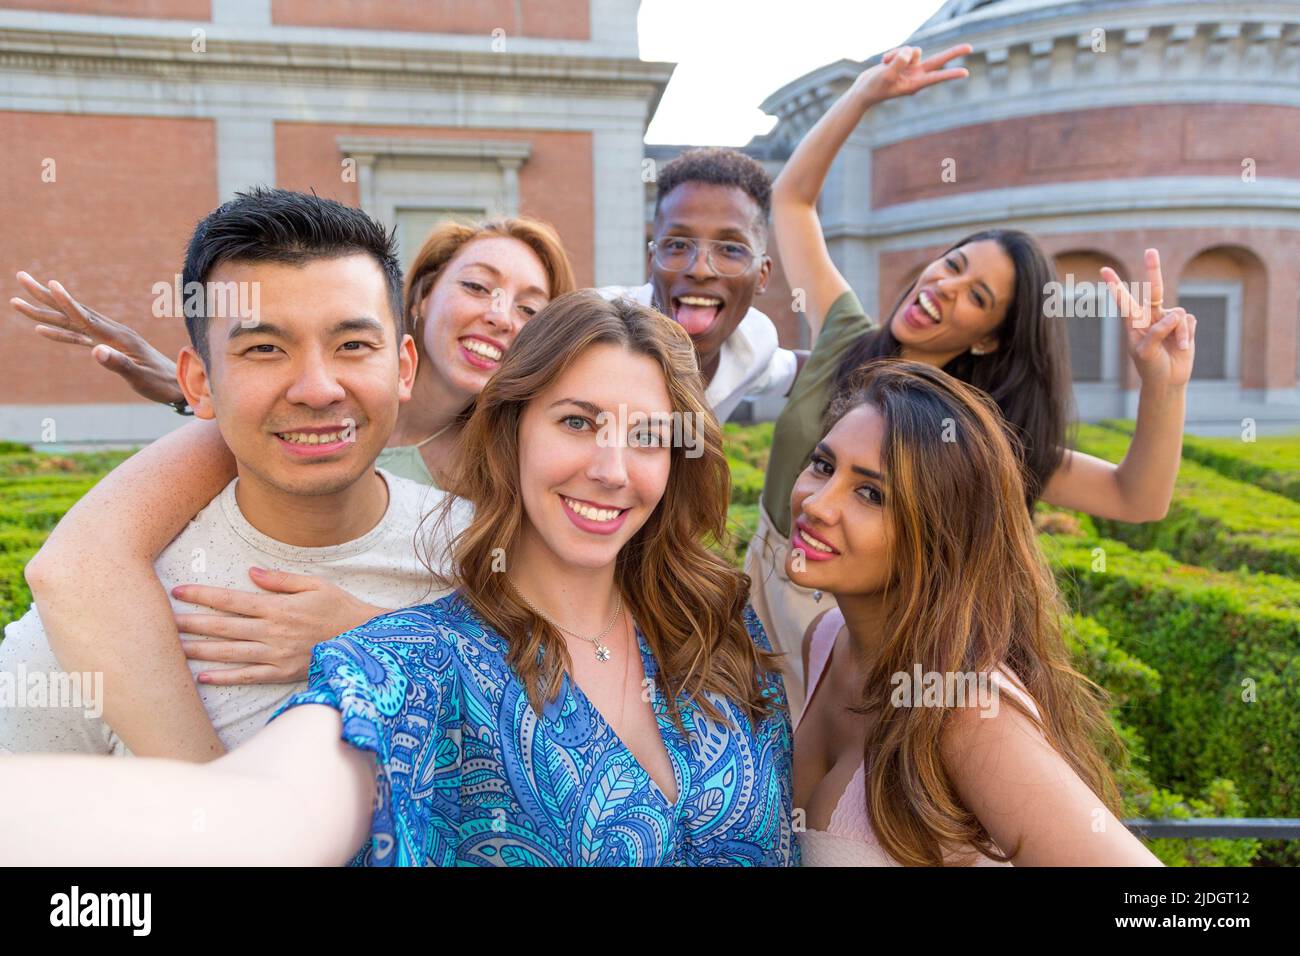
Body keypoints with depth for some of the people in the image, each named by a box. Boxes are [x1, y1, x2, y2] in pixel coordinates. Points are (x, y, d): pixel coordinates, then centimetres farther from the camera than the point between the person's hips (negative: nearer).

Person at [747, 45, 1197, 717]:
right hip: (765, 597, 3)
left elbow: (1139, 499, -16)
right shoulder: (844, 338, -5)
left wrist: (1162, 384, -34)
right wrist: (865, 94, -11)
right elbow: (791, 196, 1)